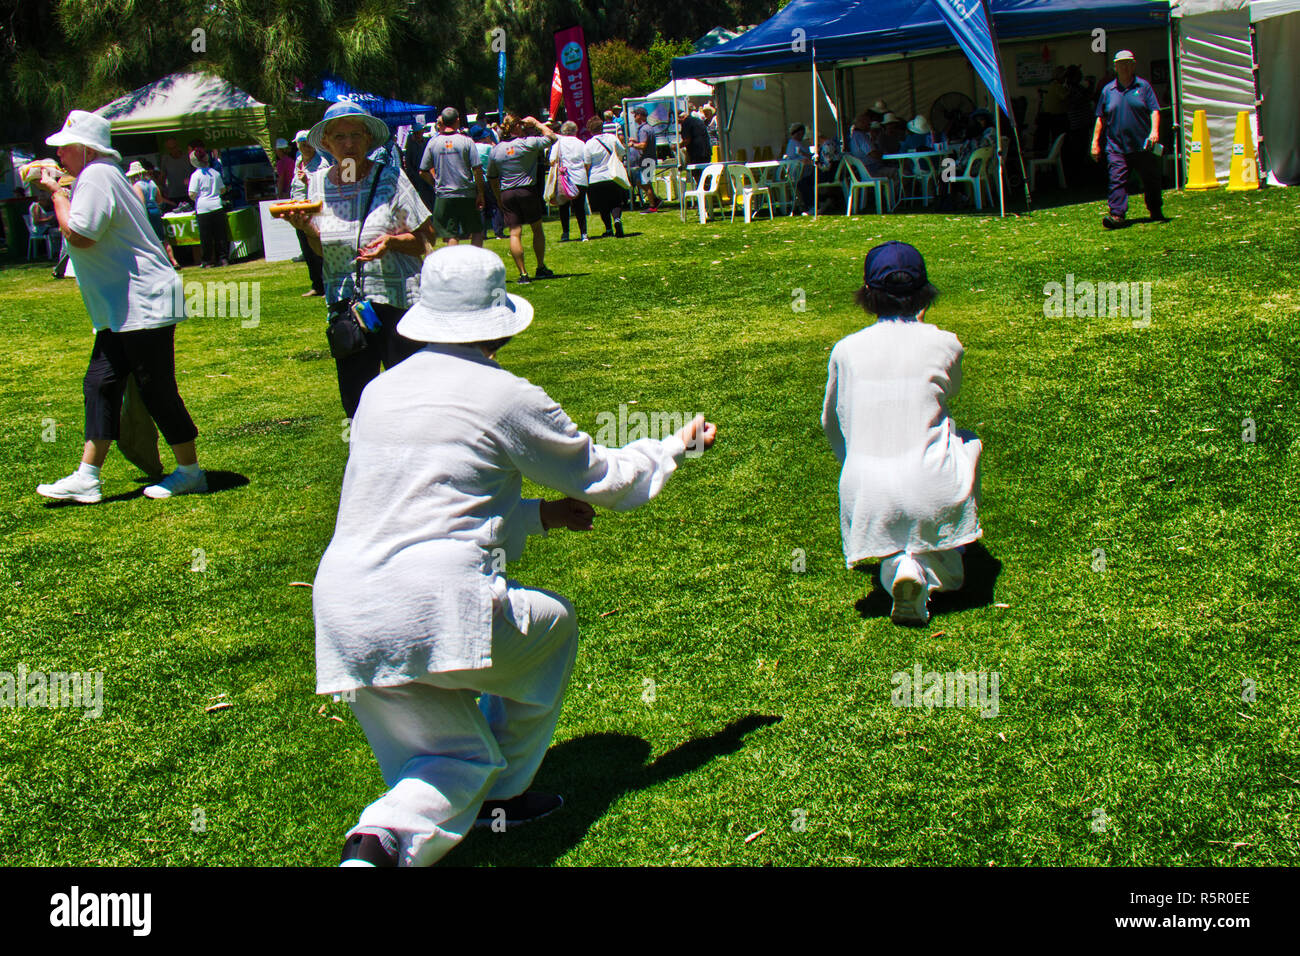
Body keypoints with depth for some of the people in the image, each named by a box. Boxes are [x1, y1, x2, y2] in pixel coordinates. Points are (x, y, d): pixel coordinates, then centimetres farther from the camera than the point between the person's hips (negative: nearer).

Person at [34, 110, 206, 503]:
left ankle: (190, 471, 6)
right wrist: (57, 190, 20)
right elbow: (86, 233, 25)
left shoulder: (96, 177, -14)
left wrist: (56, 193, -12)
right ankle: (87, 478, 8)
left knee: (156, 389, -5)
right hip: (122, 309, 11)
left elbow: (79, 235, -23)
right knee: (100, 384, 7)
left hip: (144, 304, -11)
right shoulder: (98, 175, 19)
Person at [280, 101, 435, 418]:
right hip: (344, 302, 4)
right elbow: (323, 250, 13)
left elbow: (424, 240, -3)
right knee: (354, 398, 8)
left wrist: (392, 241, -22)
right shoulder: (318, 182, 5)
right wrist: (306, 228, -7)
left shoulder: (389, 176, -6)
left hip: (395, 300, -4)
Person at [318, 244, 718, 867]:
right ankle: (502, 794, 30)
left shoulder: (379, 390, 17)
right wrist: (680, 444, 30)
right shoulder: (507, 397, -1)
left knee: (460, 762, 19)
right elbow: (606, 480, 11)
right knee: (554, 622, 25)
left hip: (343, 617, 6)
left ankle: (382, 839, -10)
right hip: (438, 606, -6)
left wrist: (540, 516, 34)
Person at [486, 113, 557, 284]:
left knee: (515, 233, 0)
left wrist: (498, 198, 22)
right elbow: (551, 137, 2)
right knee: (537, 229, 13)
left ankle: (523, 273, -5)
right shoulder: (528, 143, -8)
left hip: (506, 193, 3)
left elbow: (492, 178, 12)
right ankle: (541, 268, 18)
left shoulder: (495, 150, 5)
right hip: (527, 190, -3)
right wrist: (536, 123, 11)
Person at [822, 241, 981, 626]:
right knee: (968, 441, 31)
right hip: (932, 490, -2)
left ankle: (896, 565, -7)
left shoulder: (845, 350, 1)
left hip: (866, 494, 2)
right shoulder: (944, 344, -3)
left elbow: (830, 424, 16)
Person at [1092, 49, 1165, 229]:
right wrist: (1095, 142, 8)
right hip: (1116, 147, 0)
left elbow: (1154, 110, 0)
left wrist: (1154, 130, -16)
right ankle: (1116, 214, -18)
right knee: (1117, 181, -13)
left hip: (1143, 146, 0)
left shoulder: (1143, 86, 5)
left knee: (1151, 180, 9)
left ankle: (1156, 212, 25)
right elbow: (1101, 118, 13)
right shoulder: (1108, 90, 10)